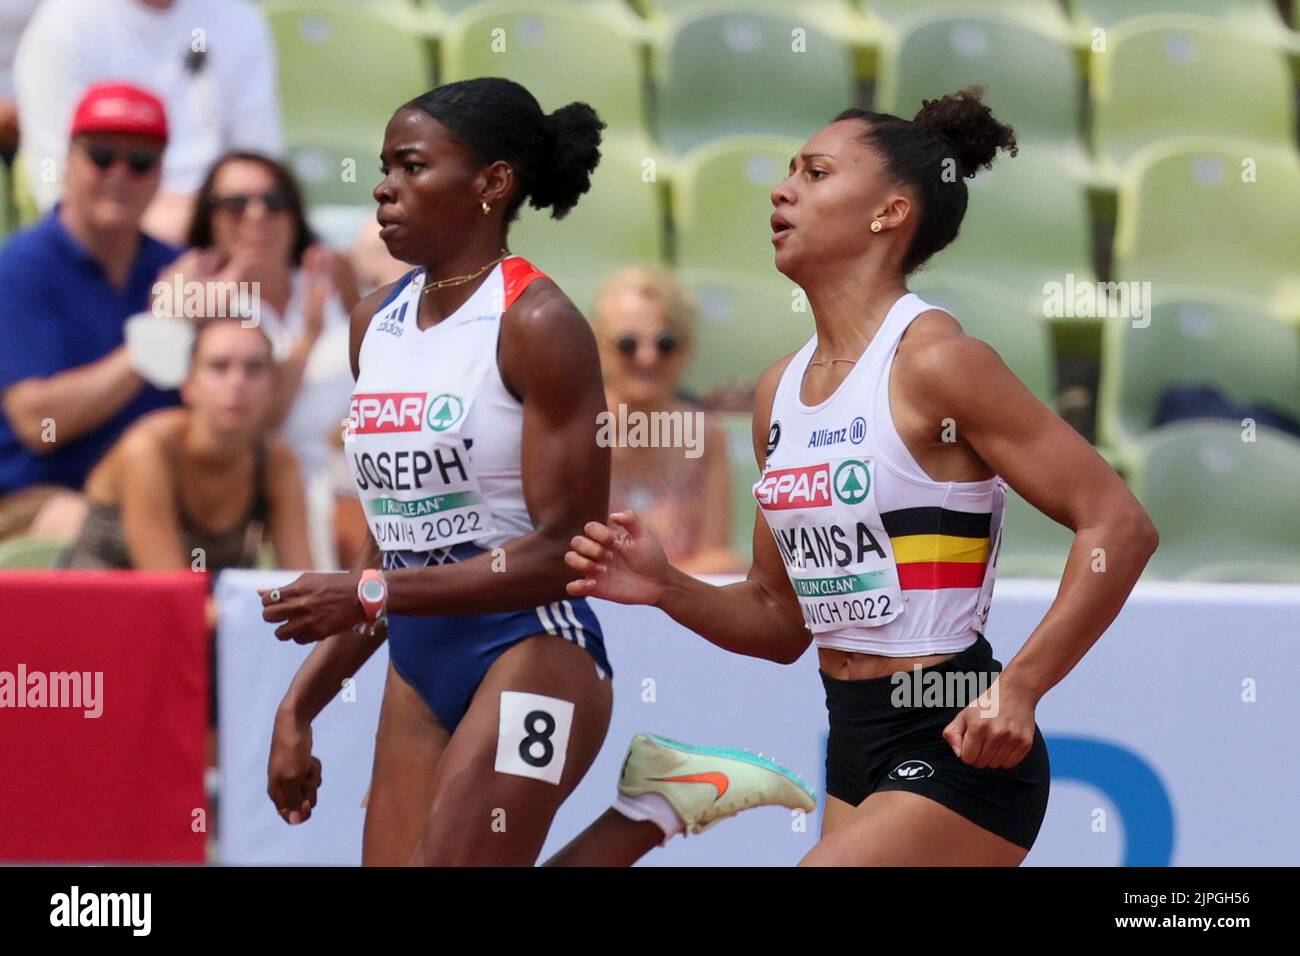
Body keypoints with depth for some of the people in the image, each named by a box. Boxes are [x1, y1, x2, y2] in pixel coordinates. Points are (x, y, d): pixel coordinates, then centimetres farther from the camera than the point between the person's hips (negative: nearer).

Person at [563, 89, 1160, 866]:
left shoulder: (934, 361, -13)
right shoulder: (780, 390, 11)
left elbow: (1120, 526, -16)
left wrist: (1019, 688, -22)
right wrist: (667, 589, 0)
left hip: (953, 750, -9)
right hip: (855, 746, 9)